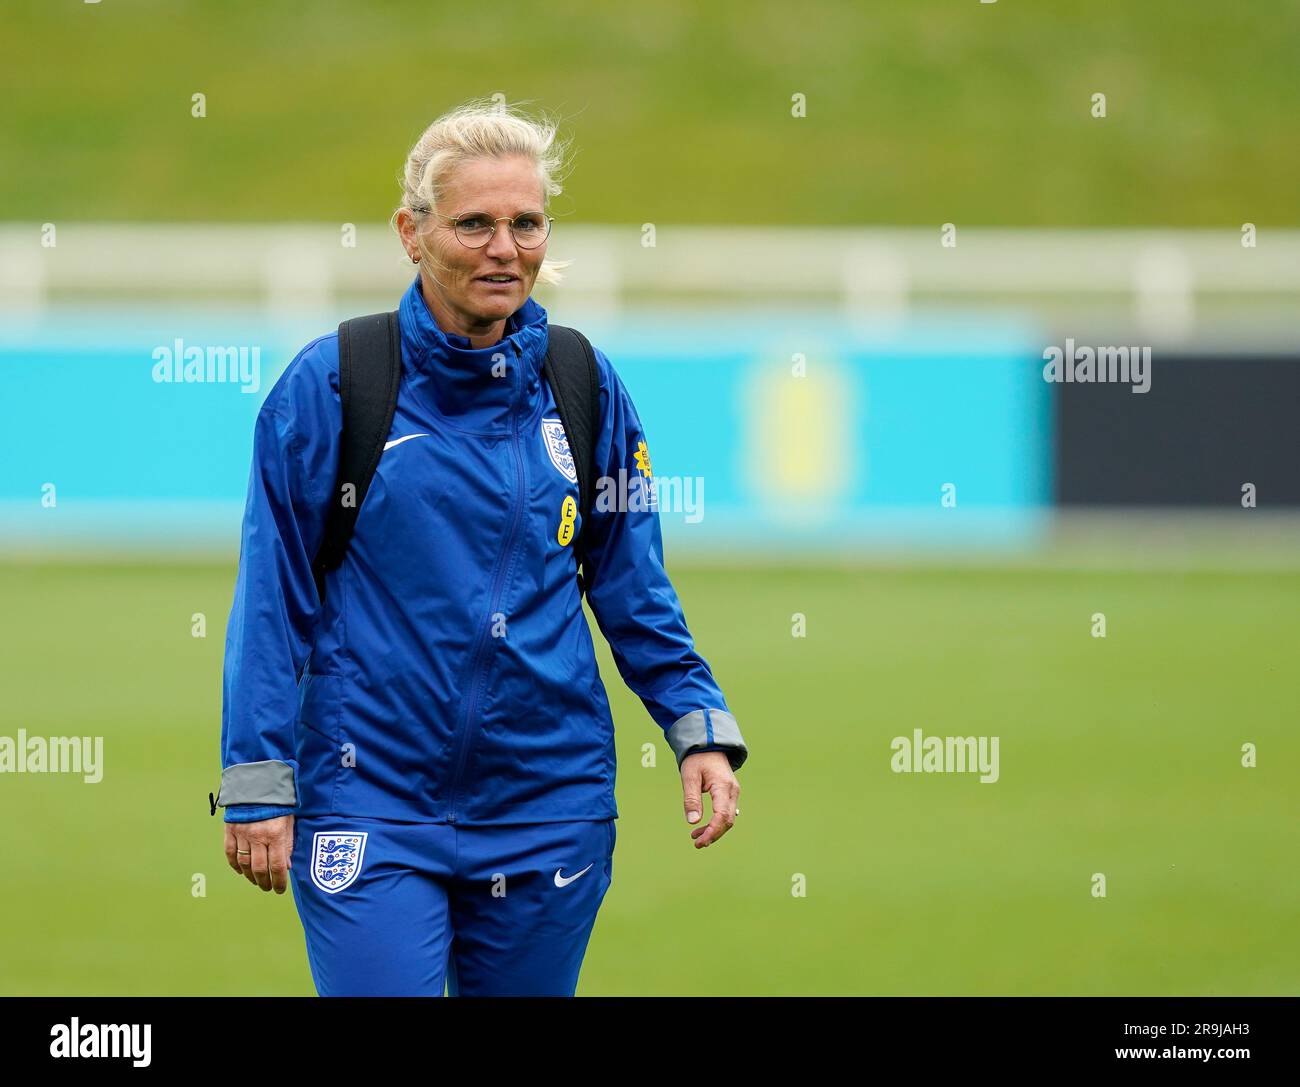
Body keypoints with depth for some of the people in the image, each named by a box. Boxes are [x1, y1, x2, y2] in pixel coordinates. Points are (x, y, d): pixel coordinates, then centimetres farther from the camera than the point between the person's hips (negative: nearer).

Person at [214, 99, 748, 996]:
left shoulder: (587, 389, 4)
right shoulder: (328, 386, -5)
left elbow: (635, 587, 12)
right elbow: (272, 597, -1)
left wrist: (700, 727, 1)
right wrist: (258, 783, -4)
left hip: (550, 808, 3)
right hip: (371, 806, -3)